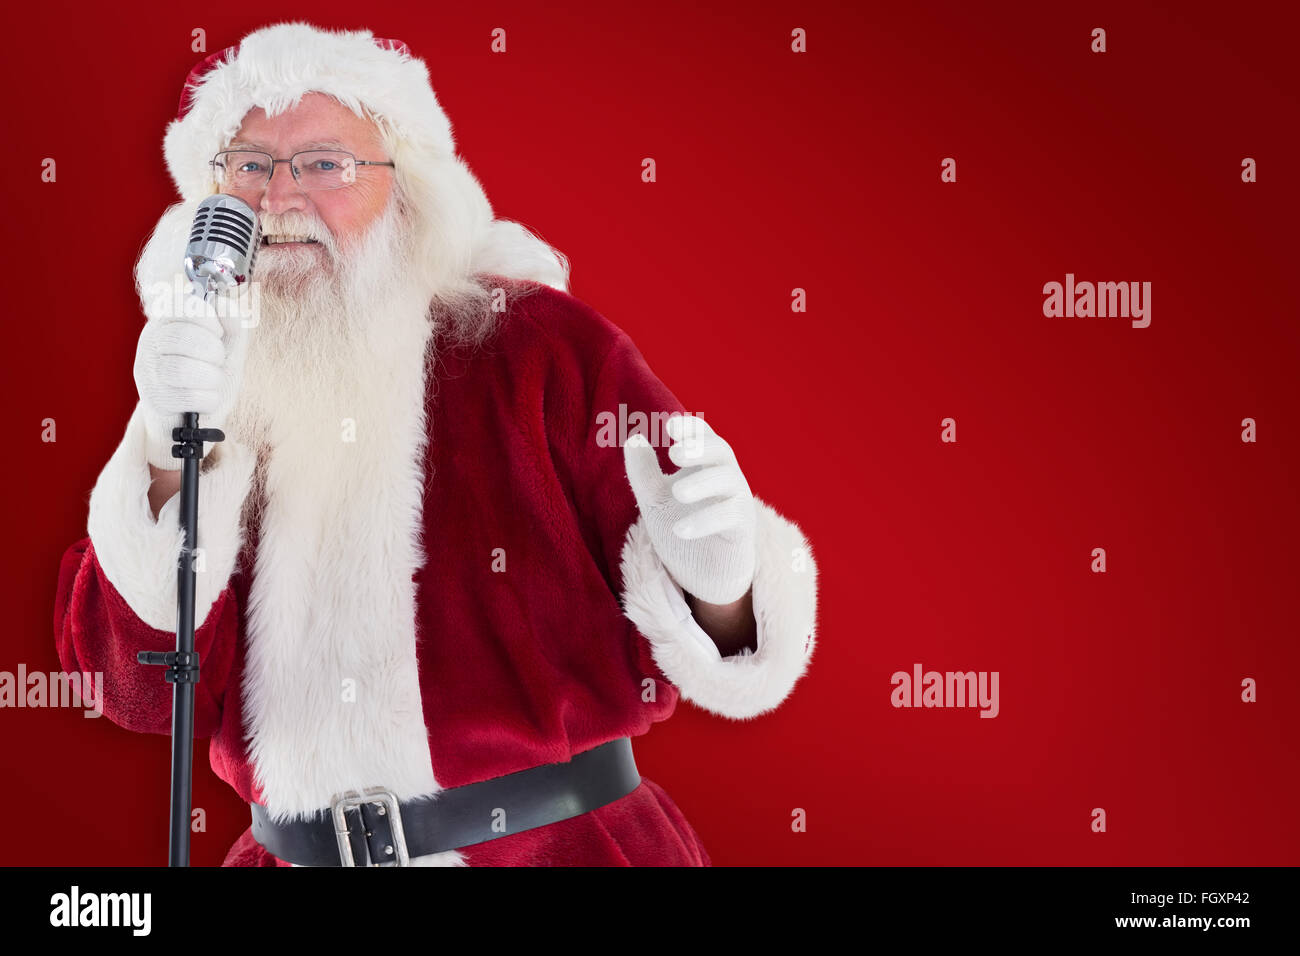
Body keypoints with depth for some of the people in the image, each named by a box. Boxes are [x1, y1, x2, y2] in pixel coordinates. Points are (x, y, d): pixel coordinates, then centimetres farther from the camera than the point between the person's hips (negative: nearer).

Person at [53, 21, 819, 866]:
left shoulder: (539, 342, 0)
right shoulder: (210, 387, 8)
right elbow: (146, 693, -4)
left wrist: (716, 583, -22)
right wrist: (179, 454, -14)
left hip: (558, 844, 0)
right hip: (298, 855, 0)